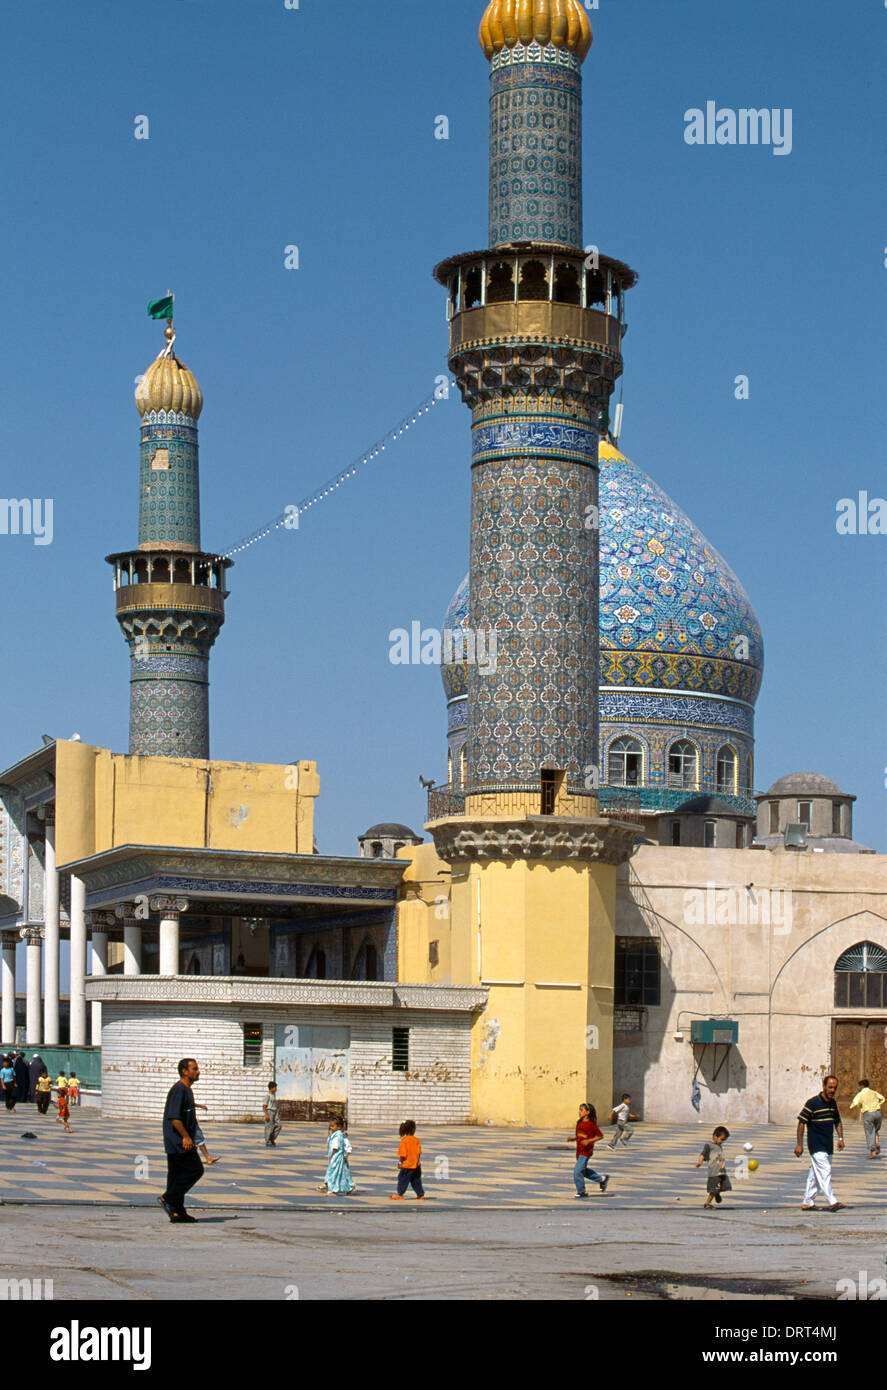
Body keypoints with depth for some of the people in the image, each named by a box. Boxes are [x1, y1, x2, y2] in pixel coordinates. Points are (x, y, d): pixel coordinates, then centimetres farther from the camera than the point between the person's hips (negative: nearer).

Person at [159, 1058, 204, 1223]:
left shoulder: (187, 1090, 18)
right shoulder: (178, 1090, -15)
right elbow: (174, 1117, -22)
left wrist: (191, 1138, 26)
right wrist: (186, 1137, -23)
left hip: (181, 1142, 10)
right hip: (178, 1142, -10)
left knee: (178, 1175, 9)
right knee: (195, 1169, -11)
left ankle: (176, 1213, 11)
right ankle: (168, 1198, -7)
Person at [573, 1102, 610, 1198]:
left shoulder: (591, 1124, -11)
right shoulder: (579, 1123, 10)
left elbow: (600, 1136, -9)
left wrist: (589, 1141, -19)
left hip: (586, 1151, -8)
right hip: (579, 1150, 8)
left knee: (577, 1171, -12)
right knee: (584, 1171, 17)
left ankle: (581, 1191, 1)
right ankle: (602, 1180, 33)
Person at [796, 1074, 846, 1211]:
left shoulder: (833, 1103, 10)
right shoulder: (813, 1103, -13)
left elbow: (837, 1122, 24)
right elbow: (801, 1123, -11)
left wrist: (840, 1138, 10)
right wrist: (799, 1144, -13)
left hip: (828, 1146, 7)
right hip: (816, 1145, -7)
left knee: (815, 1174, 11)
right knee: (824, 1172, -14)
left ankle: (807, 1203, 17)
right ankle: (832, 1202, -18)